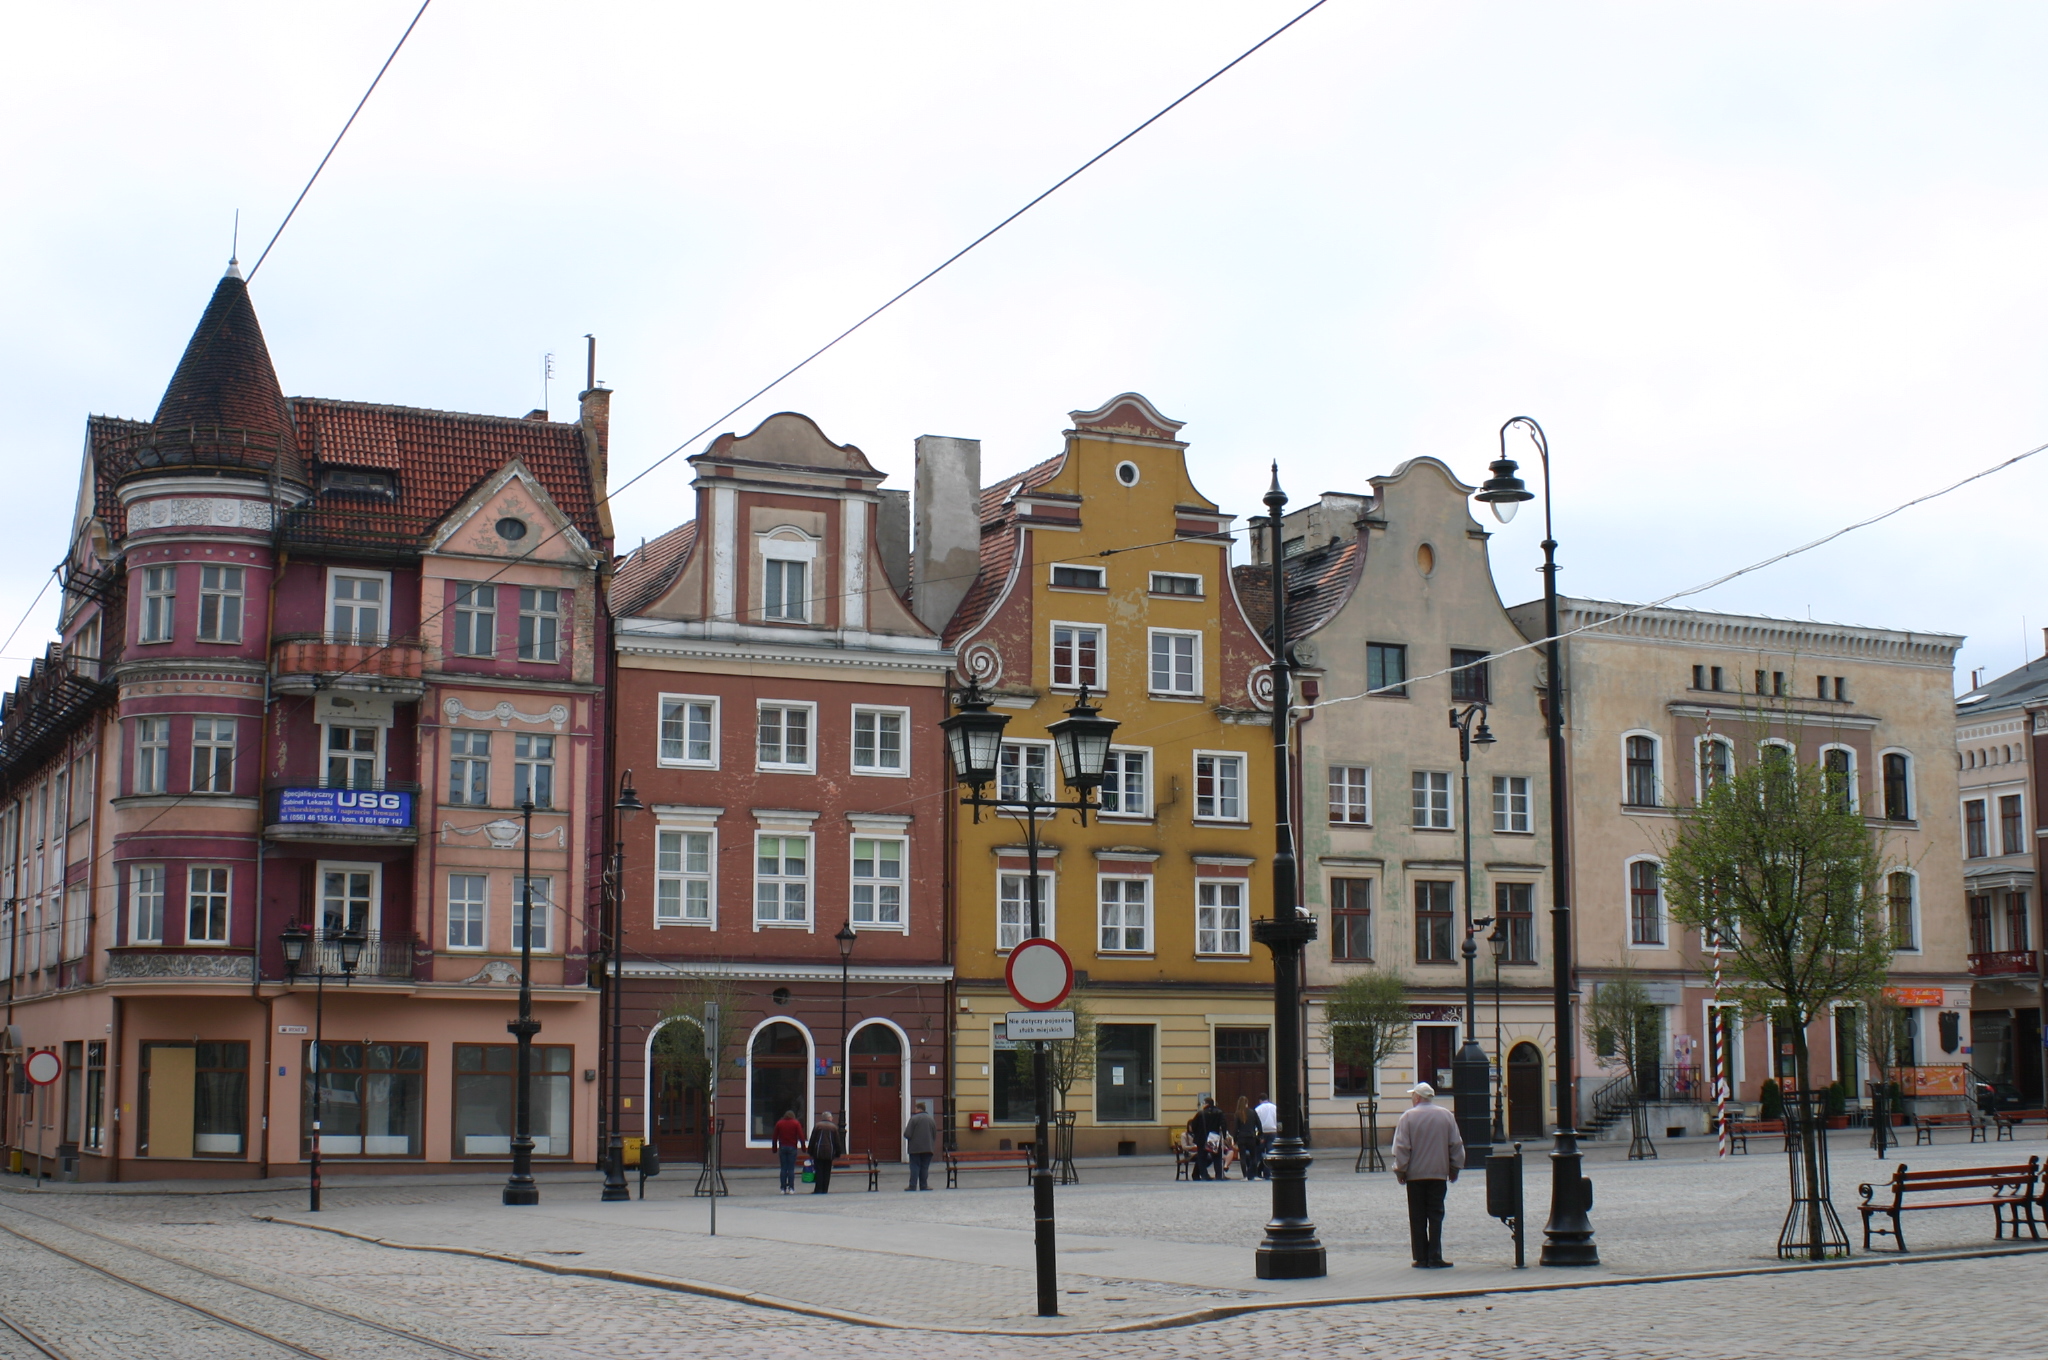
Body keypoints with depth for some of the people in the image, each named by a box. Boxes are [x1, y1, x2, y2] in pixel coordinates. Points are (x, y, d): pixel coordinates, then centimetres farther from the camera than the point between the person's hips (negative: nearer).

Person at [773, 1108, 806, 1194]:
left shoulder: (779, 1123, 10)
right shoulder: (796, 1123, 3)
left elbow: (775, 1137, 9)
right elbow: (801, 1137, -4)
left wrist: (775, 1150, 14)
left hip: (782, 1148, 2)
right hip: (792, 1148, -2)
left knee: (783, 1169, 4)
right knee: (791, 1168, -1)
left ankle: (783, 1188, 1)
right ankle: (791, 1188, -7)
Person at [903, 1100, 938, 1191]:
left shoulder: (914, 1119, -10)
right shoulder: (931, 1120, 7)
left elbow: (907, 1134, -14)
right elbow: (935, 1136, 10)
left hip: (915, 1148, -4)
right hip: (928, 1148, 4)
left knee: (915, 1167, 0)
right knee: (925, 1167, 8)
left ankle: (913, 1186, -2)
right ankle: (923, 1185, 7)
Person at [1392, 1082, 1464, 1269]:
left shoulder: (1408, 1117, -7)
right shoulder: (1446, 1116, 2)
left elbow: (1401, 1148, -8)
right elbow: (1456, 1145, 6)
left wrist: (1400, 1171, 1)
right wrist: (1454, 1169, 15)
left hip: (1415, 1175, -2)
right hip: (1439, 1174, 2)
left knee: (1418, 1218, 5)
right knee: (1436, 1215, 3)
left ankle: (1421, 1258, 5)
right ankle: (1435, 1258, -4)